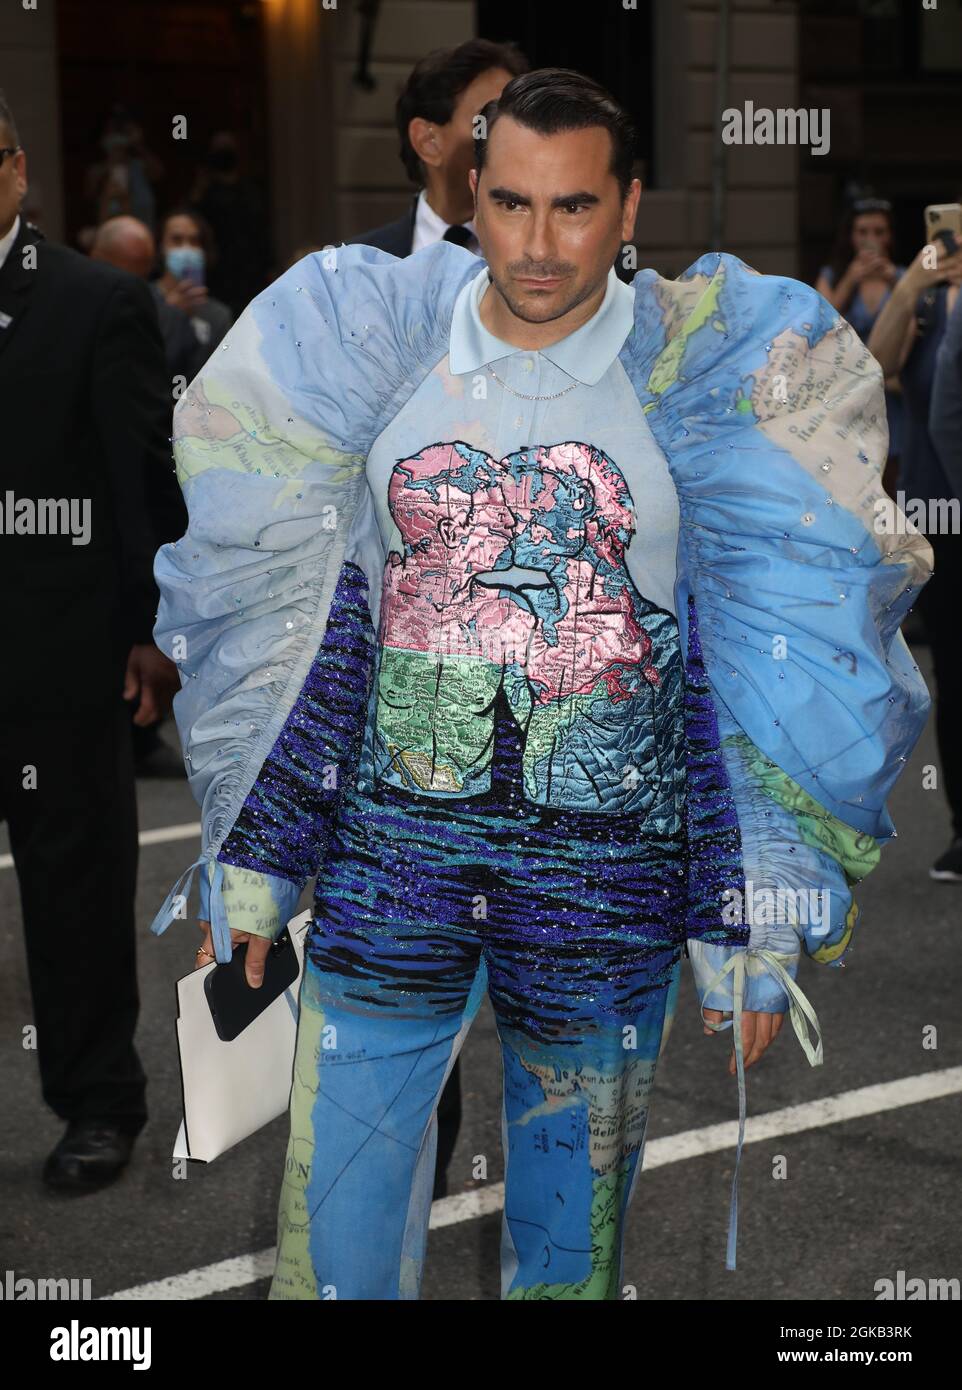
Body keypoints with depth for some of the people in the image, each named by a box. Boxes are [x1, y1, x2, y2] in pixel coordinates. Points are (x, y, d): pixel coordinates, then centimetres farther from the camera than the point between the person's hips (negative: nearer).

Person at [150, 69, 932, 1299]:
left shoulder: (714, 375, -4)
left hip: (608, 868, -1)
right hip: (392, 842, 2)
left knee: (572, 1216, 13)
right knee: (335, 1203, 6)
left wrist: (754, 926, -5)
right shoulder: (371, 344, 3)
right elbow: (309, 626, 7)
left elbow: (759, 666, -2)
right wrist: (251, 862, 6)